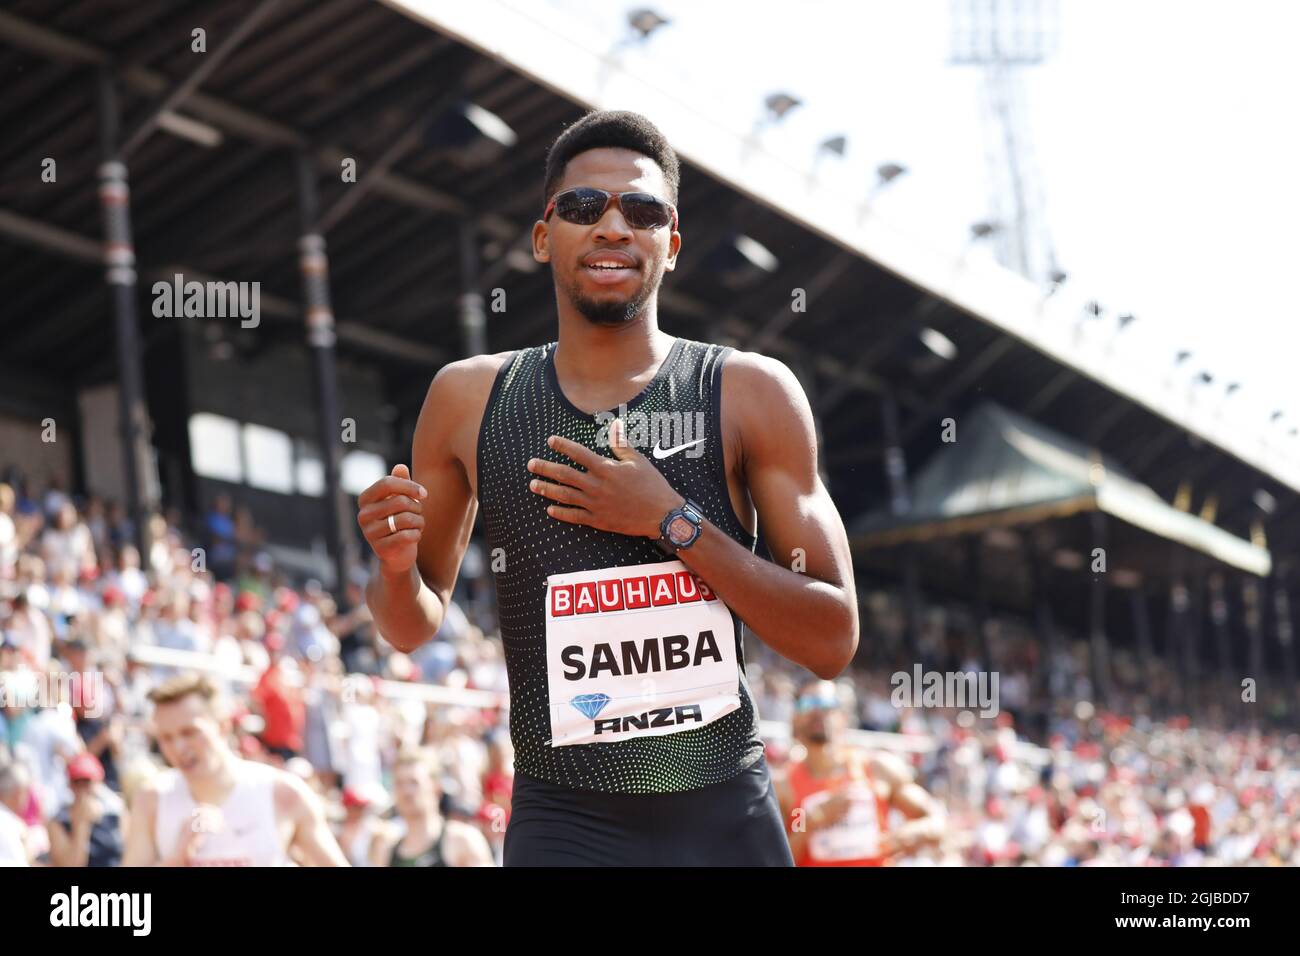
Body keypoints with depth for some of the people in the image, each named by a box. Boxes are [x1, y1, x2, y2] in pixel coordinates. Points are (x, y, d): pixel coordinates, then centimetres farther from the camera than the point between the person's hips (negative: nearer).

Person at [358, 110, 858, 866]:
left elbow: (834, 642, -8)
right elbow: (415, 627, 11)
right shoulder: (470, 399, 2)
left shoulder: (749, 393, -4)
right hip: (562, 823, 1)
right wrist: (397, 566, -10)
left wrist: (675, 524, -17)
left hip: (726, 820, -1)